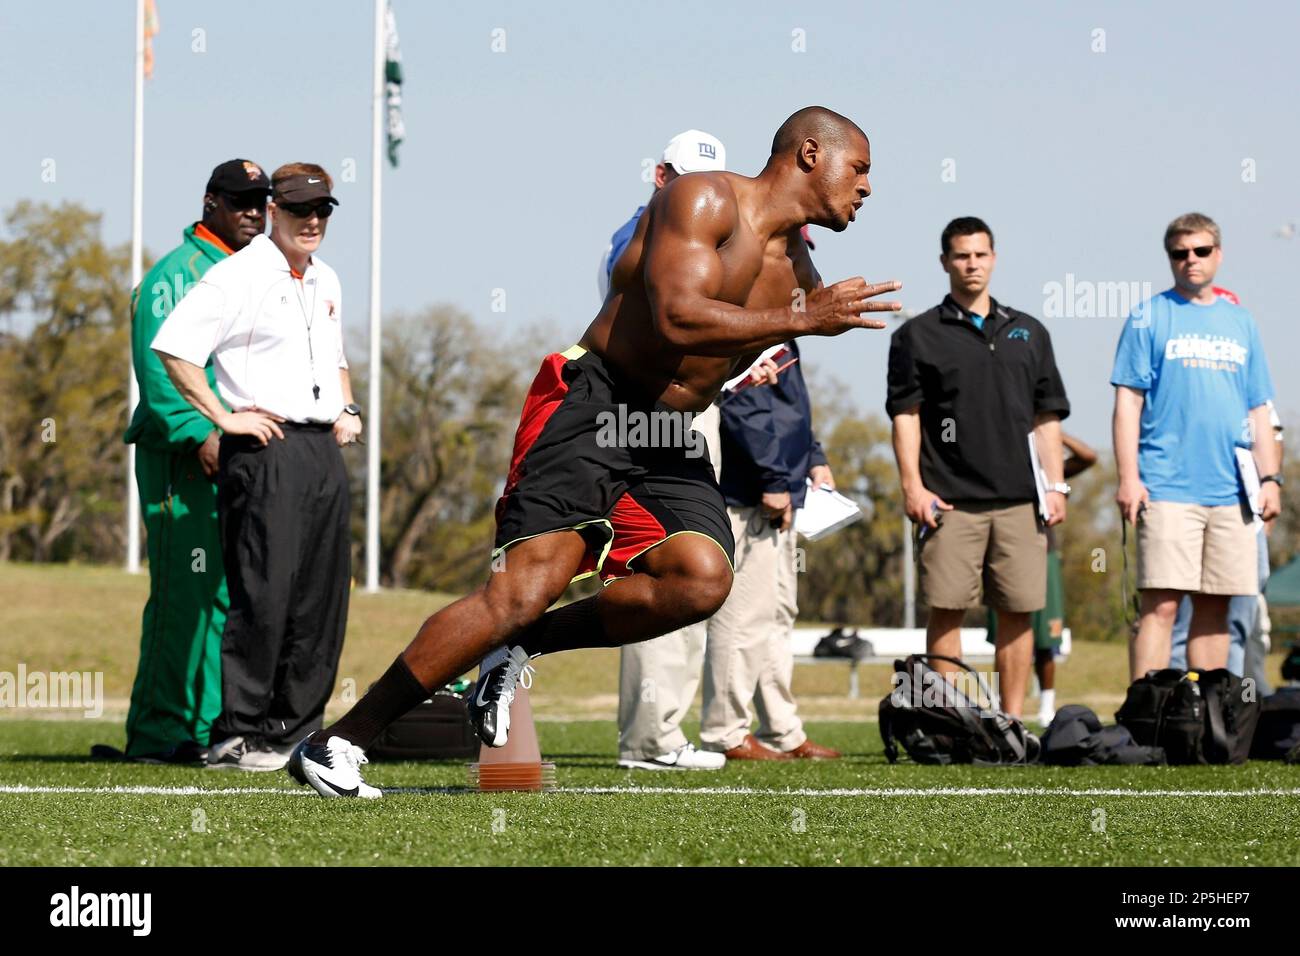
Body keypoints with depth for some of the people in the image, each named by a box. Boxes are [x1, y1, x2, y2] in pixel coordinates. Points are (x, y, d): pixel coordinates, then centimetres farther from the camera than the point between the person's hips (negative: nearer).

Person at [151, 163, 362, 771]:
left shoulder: (326, 282, 19)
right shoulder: (238, 276, -6)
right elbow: (173, 347, -14)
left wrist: (347, 411, 18)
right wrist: (224, 418, -14)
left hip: (324, 449, 8)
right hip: (265, 448, -8)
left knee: (322, 600, 6)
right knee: (263, 594, -11)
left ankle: (294, 731, 14)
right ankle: (235, 735, -7)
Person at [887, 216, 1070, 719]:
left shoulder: (1028, 333, 17)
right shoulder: (919, 335, 7)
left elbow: (1047, 415, 17)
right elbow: (905, 414, 2)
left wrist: (1056, 484, 9)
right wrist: (912, 485, -8)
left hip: (1019, 500, 3)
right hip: (950, 501, -3)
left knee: (1018, 611, 1)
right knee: (947, 610, -5)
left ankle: (1013, 721, 6)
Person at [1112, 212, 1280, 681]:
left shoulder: (1241, 322, 17)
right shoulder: (1149, 317, 4)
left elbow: (1259, 409, 19)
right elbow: (1128, 401, -1)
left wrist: (1269, 477, 9)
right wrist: (1128, 479, -9)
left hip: (1231, 494, 4)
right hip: (1167, 488, -4)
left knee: (1215, 608, 6)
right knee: (1160, 605, -11)